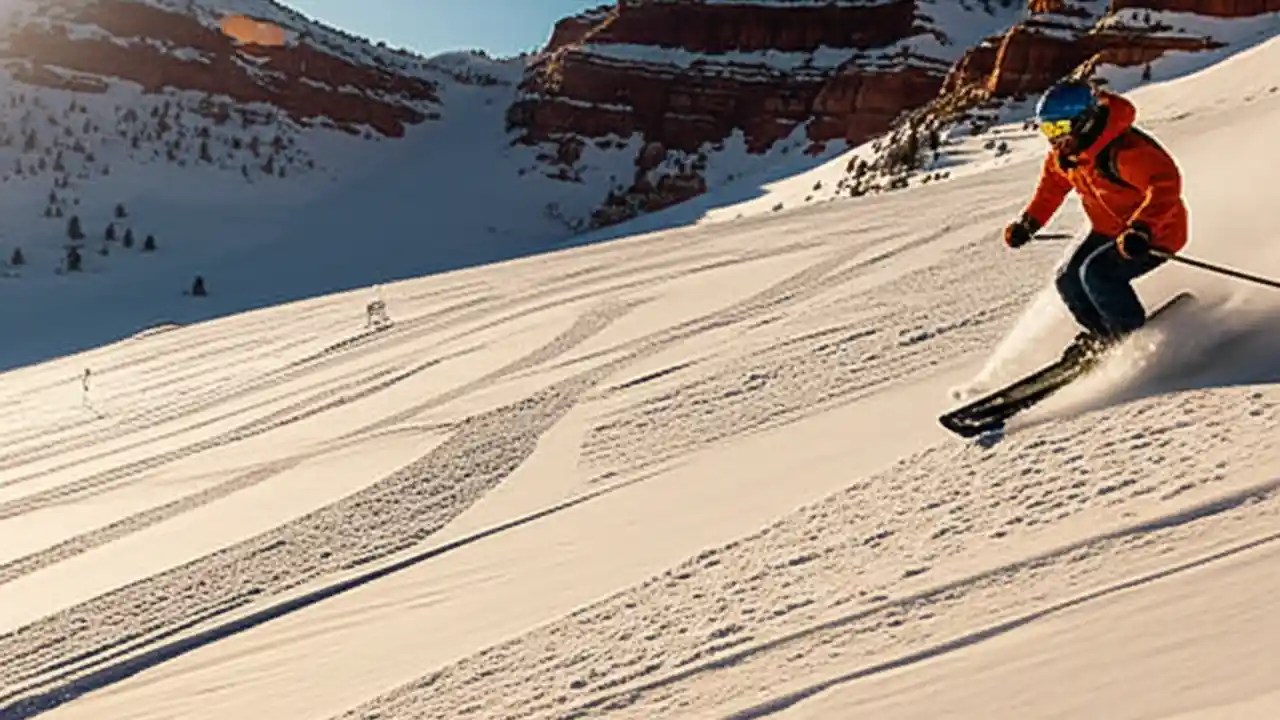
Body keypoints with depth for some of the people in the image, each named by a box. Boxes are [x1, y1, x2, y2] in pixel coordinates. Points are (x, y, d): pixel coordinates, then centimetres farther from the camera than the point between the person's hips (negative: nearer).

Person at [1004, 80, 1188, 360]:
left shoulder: (1122, 150, -32)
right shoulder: (1064, 153, -5)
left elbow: (1165, 184, -39)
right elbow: (1052, 185, 15)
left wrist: (1140, 230, -51)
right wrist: (1028, 222, 7)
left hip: (1156, 233, -9)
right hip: (1109, 229, 9)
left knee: (1097, 273, -25)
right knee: (1069, 280, 4)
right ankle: (1102, 335, 27)